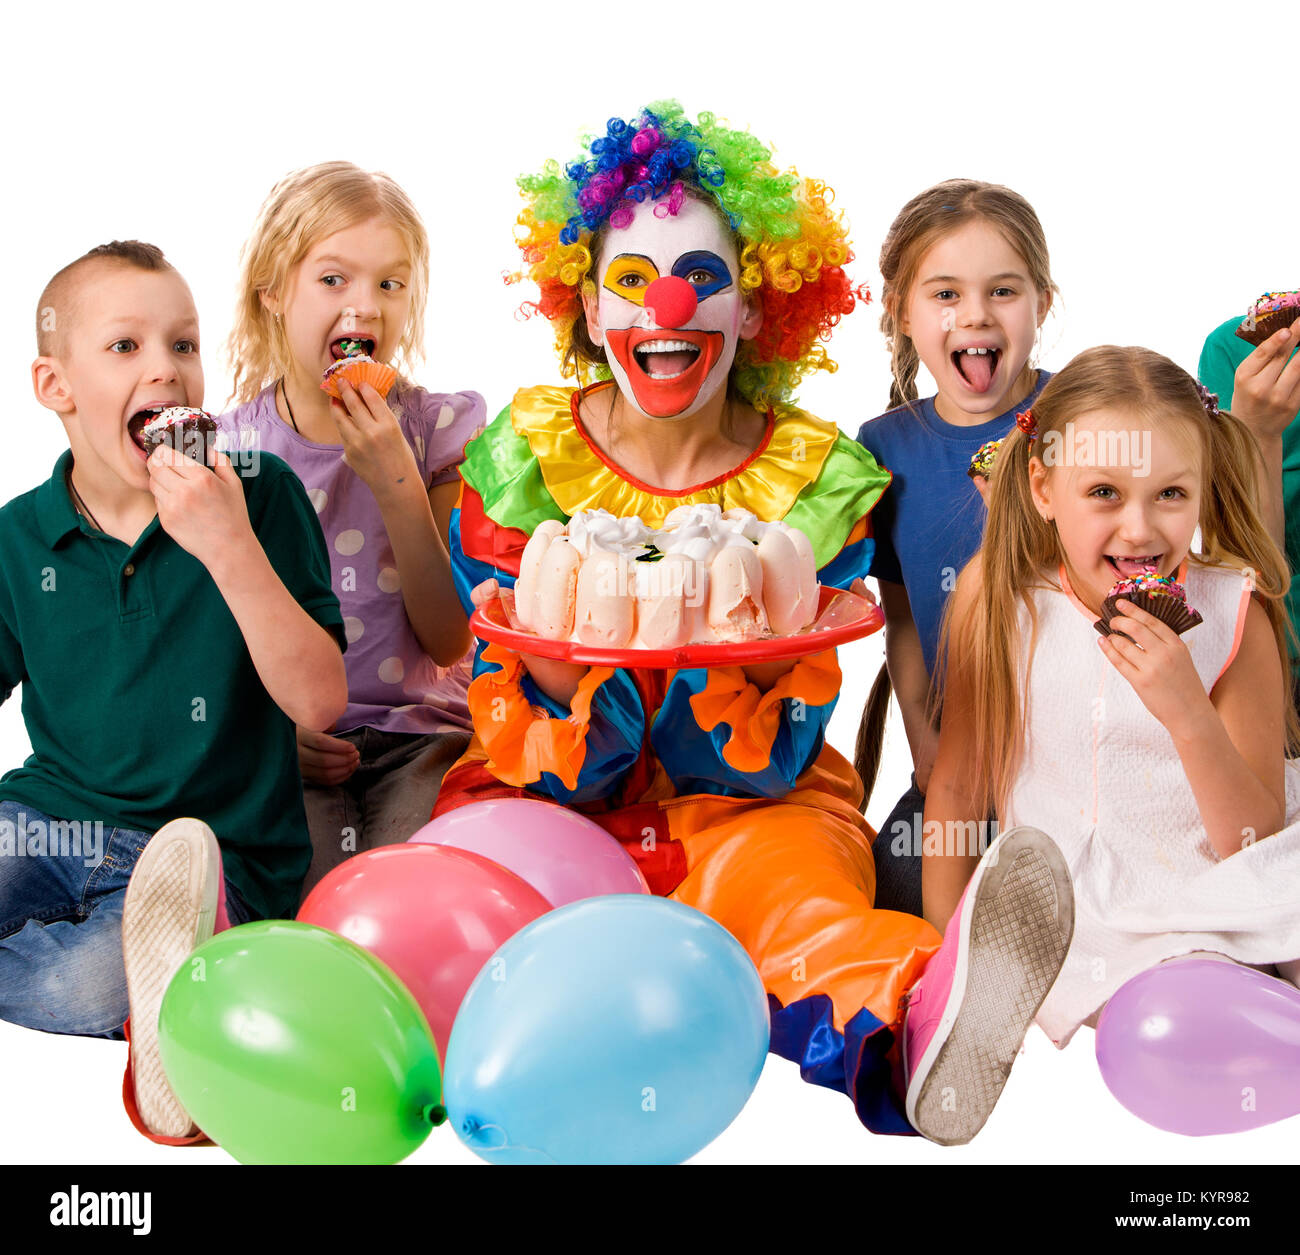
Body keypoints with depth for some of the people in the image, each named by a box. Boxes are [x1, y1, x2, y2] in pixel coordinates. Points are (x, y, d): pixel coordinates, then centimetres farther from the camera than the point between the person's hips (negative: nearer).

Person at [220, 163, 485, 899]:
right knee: (298, 887, -27)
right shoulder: (227, 448, 3)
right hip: (281, 738, 0)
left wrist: (395, 483, -13)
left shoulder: (443, 430, 1)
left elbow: (451, 642, -4)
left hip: (422, 730, 0)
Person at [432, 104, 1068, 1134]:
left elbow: (764, 762, -9)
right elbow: (551, 762, -8)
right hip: (553, 800, 3)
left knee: (792, 884, -37)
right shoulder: (521, 461, -5)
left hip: (751, 805, -2)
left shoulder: (823, 479, -5)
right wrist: (553, 661, -32)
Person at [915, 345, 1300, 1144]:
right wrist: (944, 946, 4)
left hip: (1201, 912, -1)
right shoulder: (999, 601, -5)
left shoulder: (1232, 614, -8)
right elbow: (957, 786, 6)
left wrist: (1188, 712, -25)